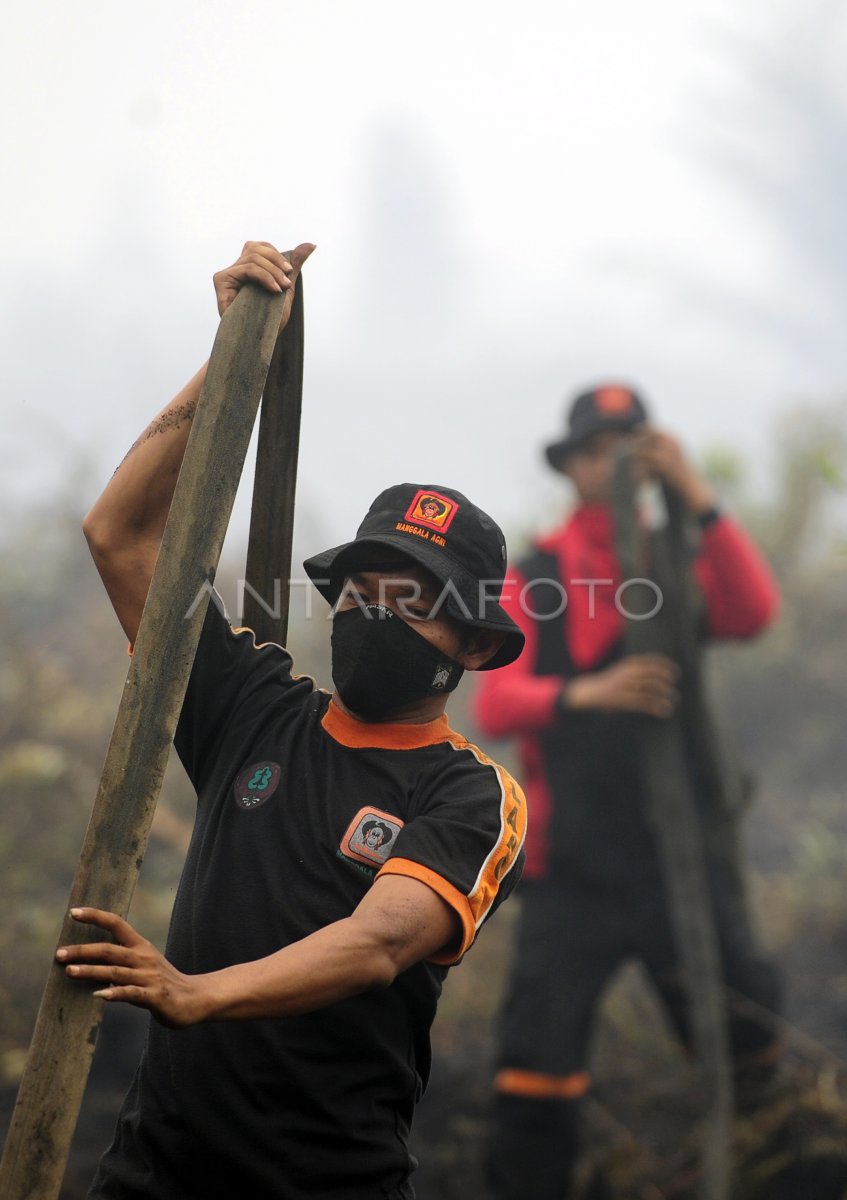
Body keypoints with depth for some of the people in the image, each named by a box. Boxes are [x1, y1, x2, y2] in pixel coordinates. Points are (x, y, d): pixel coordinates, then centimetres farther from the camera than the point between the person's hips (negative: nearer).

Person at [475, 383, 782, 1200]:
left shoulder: (681, 564, 9)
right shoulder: (535, 577, 5)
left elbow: (752, 612, -14)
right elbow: (494, 705, -9)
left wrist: (696, 496, -24)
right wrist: (584, 693, -29)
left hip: (683, 853, 1)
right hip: (573, 864, -1)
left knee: (749, 1044, 2)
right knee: (536, 1068, -5)